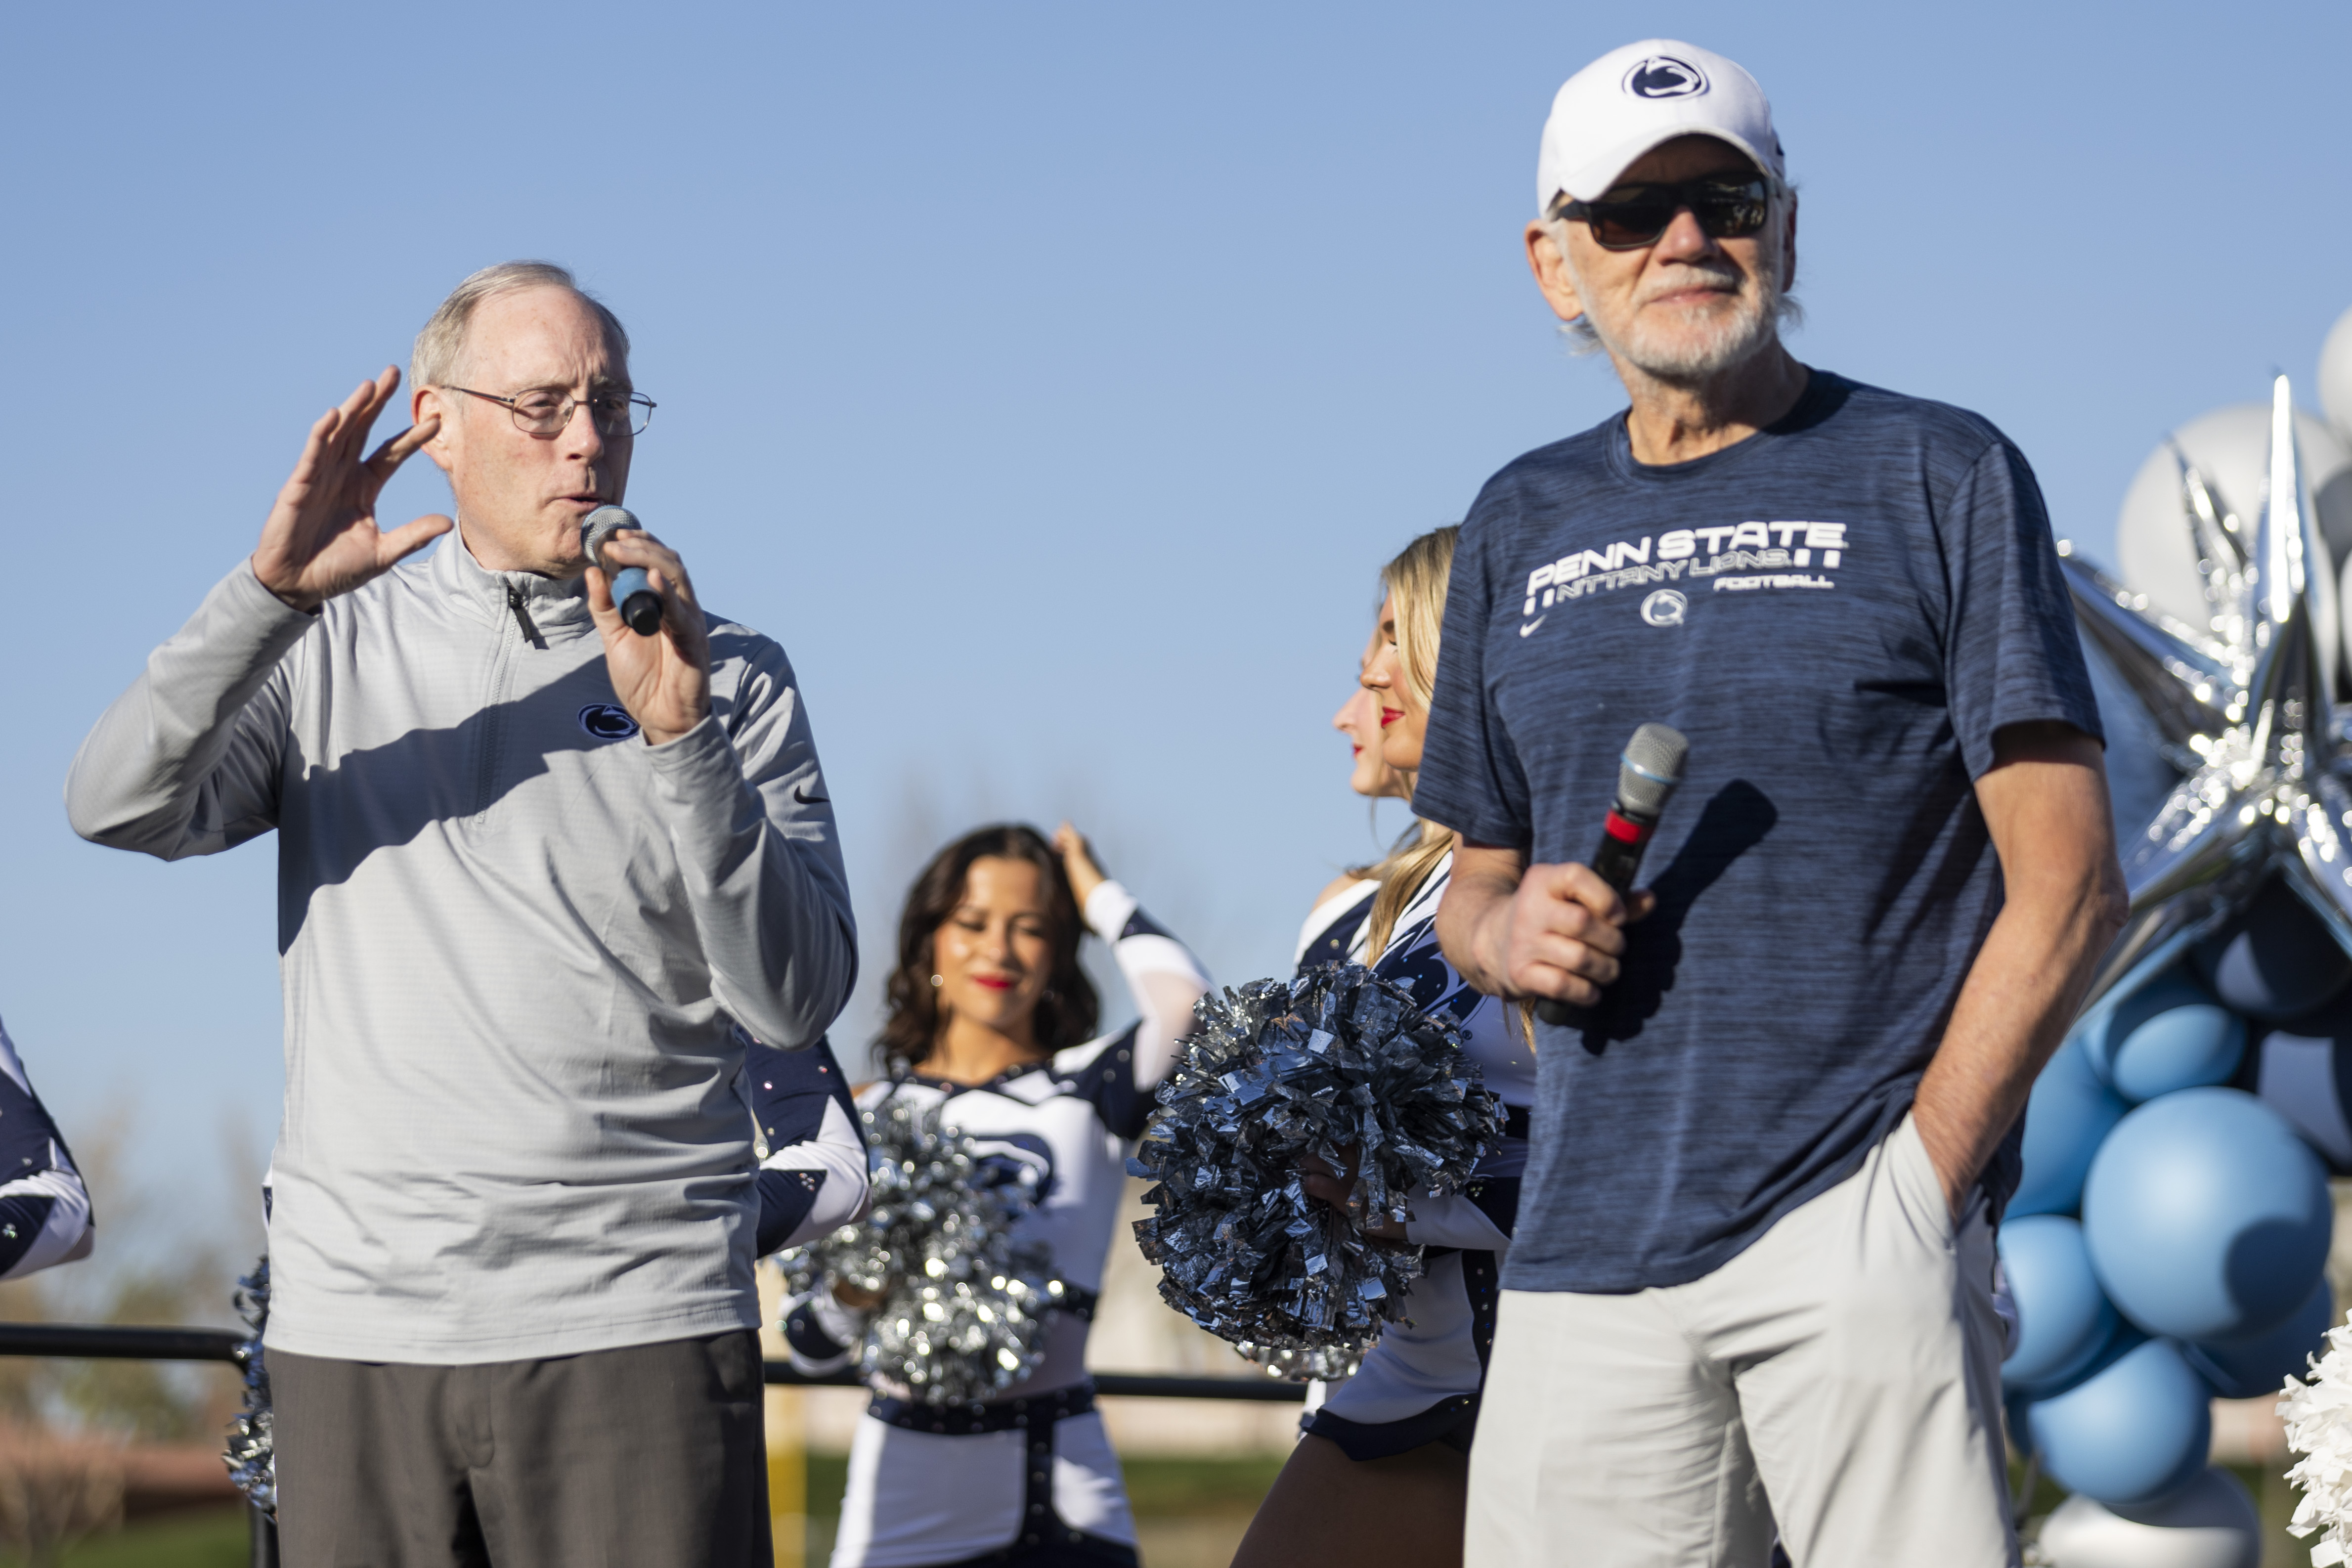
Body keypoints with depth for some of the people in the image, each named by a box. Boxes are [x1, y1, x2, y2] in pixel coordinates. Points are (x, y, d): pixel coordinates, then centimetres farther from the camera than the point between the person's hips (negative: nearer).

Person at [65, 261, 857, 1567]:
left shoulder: (730, 675, 8)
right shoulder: (330, 649, 12)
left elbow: (796, 999, -3)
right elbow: (121, 808, -4)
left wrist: (680, 735, -13)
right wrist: (273, 590, -14)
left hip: (639, 1324, -1)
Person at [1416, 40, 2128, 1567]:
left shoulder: (1938, 478, 3)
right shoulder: (1524, 523, 18)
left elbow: (2067, 886, -2)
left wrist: (1918, 1184, -9)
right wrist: (1509, 932, 1)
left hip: (1855, 1235, -4)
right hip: (1586, 1255, 4)